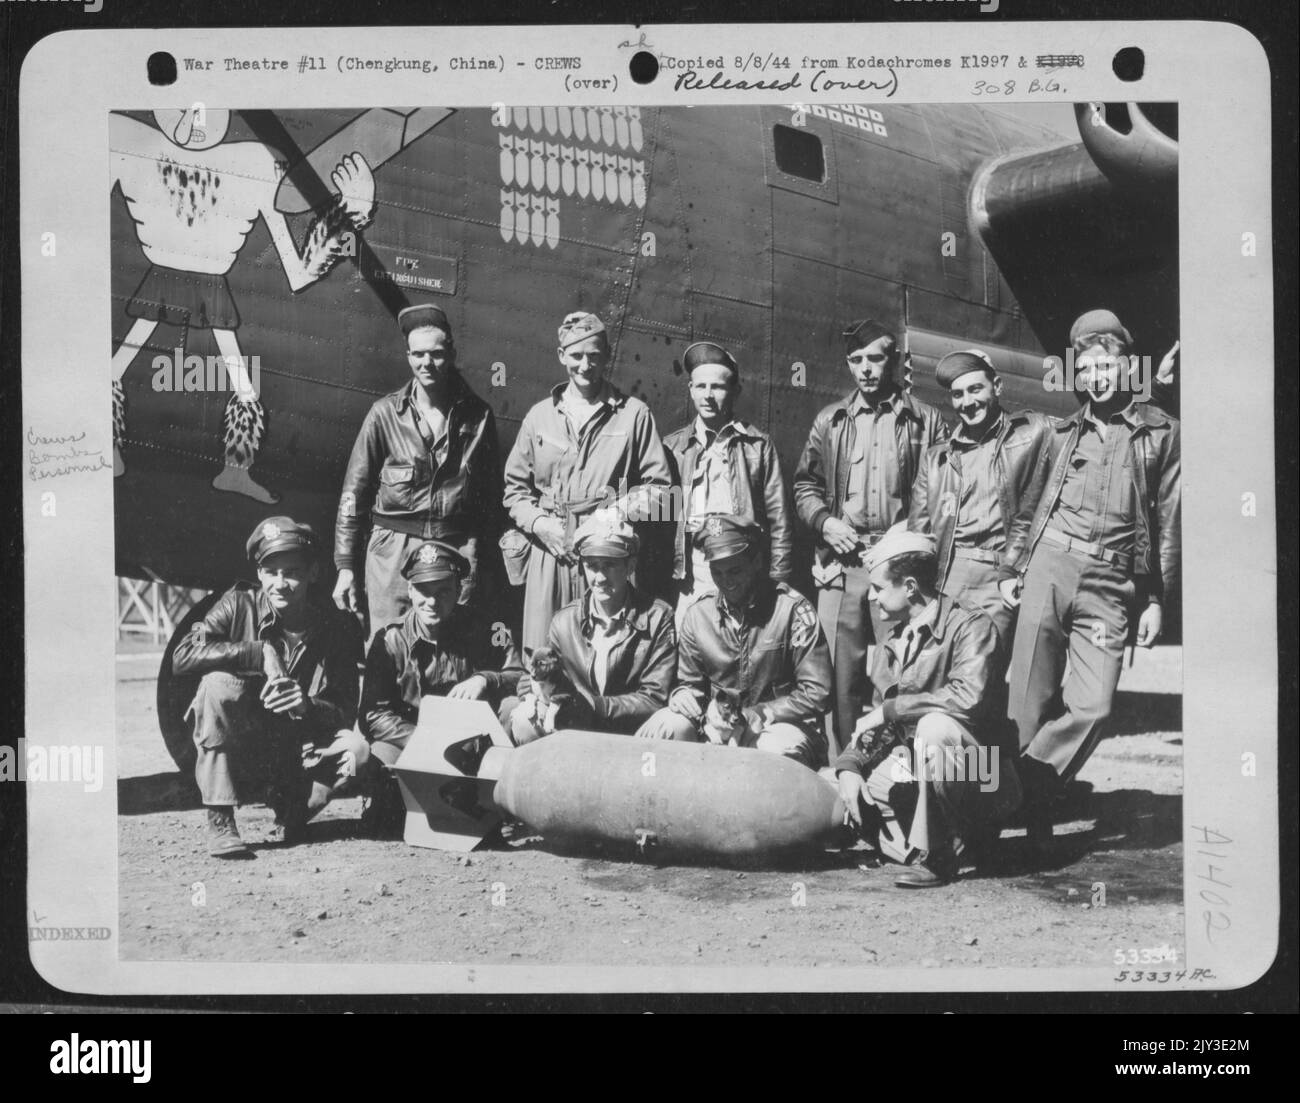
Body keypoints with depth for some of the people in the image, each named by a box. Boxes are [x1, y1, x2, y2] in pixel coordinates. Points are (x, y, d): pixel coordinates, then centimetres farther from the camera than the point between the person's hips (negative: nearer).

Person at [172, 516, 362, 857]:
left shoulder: (339, 629, -7)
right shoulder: (240, 605, -8)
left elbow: (346, 715, -9)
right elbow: (182, 656, -22)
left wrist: (307, 707, -31)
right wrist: (260, 653, -29)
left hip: (296, 756, 1)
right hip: (236, 752, -1)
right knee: (218, 684, -29)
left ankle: (288, 806, 10)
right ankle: (220, 821, -20)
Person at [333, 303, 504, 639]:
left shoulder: (478, 415, 6)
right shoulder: (385, 413, 2)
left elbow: (492, 494, 10)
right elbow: (354, 493, 5)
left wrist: (485, 556, 6)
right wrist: (345, 566, 2)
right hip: (393, 554, -1)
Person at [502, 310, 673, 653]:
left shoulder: (634, 414, 7)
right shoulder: (539, 416, 14)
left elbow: (657, 487, 5)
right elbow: (515, 487, 17)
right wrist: (541, 524, -2)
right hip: (550, 552, 2)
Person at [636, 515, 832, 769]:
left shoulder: (793, 610, -10)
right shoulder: (698, 615, 4)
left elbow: (816, 693, -11)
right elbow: (689, 683, 15)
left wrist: (756, 715, -20)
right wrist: (684, 696, -10)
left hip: (779, 724, -4)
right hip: (716, 729, 4)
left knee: (779, 748, -38)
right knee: (664, 727, -22)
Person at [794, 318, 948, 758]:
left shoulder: (925, 421, 7)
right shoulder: (830, 421, 14)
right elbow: (805, 485, 17)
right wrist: (825, 521, 0)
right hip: (841, 563, 2)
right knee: (841, 675, 3)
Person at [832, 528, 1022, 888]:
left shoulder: (970, 626, -13)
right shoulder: (889, 645, 12)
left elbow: (968, 696, -31)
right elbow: (876, 719, 13)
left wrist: (889, 709, -22)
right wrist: (849, 766, -7)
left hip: (984, 781, -8)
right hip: (914, 771, 8)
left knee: (935, 726, -35)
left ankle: (936, 857, -22)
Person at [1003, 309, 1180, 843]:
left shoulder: (1161, 432, 8)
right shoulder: (1065, 432, 15)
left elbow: (1169, 522, 7)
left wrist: (1157, 600, 3)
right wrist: (1014, 567, 10)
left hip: (1111, 584, -1)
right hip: (1049, 565, 2)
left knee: (1092, 706, -11)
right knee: (1031, 699, -3)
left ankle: (1026, 791, 2)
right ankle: (1028, 806, 6)